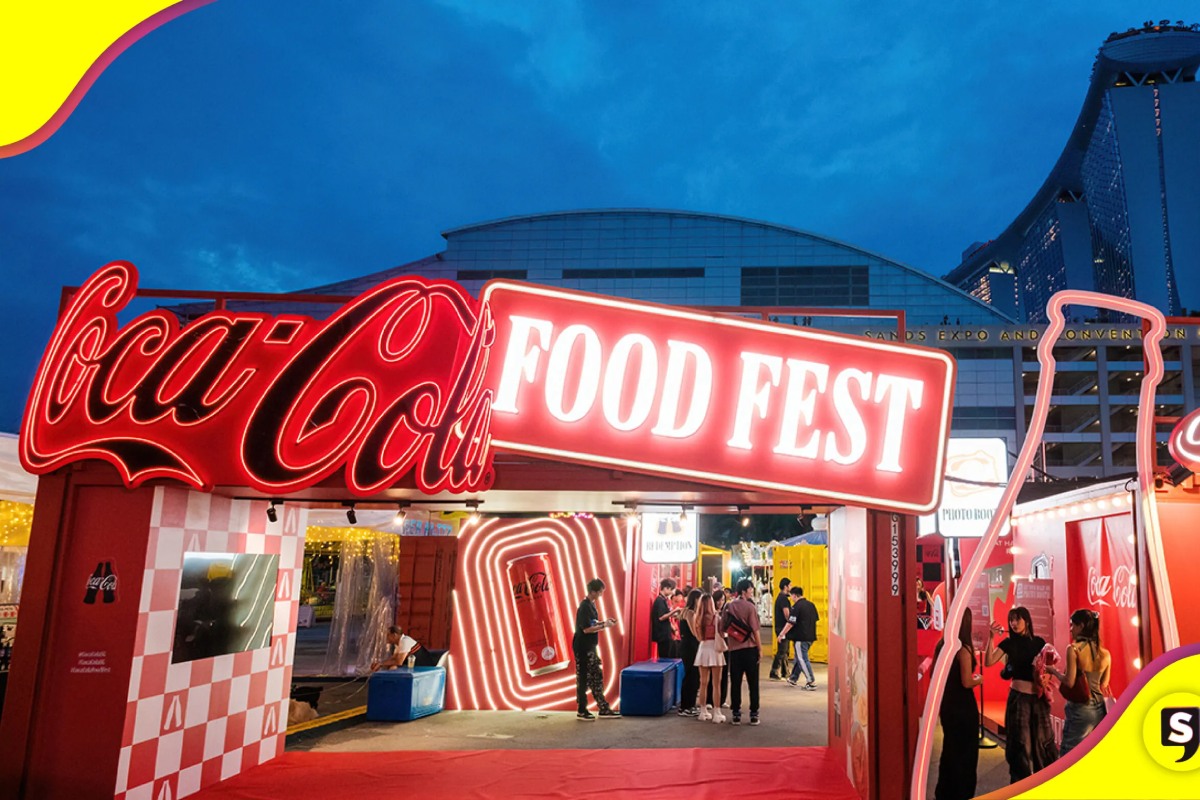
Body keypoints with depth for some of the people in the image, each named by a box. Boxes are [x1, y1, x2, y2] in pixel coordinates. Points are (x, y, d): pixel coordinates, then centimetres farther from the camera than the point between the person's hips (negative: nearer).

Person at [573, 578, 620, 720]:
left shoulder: (591, 604, 10)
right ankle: (582, 711, 10)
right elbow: (586, 629, -23)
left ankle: (603, 708, 18)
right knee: (583, 679, 0)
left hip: (590, 648, 9)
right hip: (583, 648, -9)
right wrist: (604, 625, -17)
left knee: (596, 677, 12)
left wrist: (604, 621, 4)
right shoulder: (585, 606, -19)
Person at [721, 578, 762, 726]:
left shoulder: (728, 606, 1)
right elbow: (755, 630, -11)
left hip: (734, 649, 3)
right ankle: (754, 714, 9)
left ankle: (736, 714, 11)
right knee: (753, 683, 6)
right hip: (750, 648, -3)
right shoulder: (750, 607, -11)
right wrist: (760, 649, -3)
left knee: (735, 682, 8)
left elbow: (722, 627, 4)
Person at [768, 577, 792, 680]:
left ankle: (784, 672, 21)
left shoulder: (780, 597, 15)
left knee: (784, 651, 15)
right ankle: (774, 674, -4)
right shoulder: (784, 598, -17)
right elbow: (787, 615, -21)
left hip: (780, 627, 10)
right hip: (783, 627, -10)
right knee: (781, 651, -6)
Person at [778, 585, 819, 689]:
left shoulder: (796, 606, -15)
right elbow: (816, 618, 18)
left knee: (803, 659, -3)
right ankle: (793, 678, 30)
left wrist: (781, 634, -7)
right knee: (799, 658, 20)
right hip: (811, 636, 8)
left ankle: (812, 682, -7)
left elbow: (790, 623, -16)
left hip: (801, 637, -8)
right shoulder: (811, 604, 9)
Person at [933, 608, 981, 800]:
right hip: (963, 707, -7)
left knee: (949, 750, 20)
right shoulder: (963, 649, -18)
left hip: (946, 705, 7)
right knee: (965, 752, 7)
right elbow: (967, 682, -21)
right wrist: (979, 680, -2)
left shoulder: (941, 645, 3)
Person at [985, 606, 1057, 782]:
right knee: (1020, 740, 3)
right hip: (1018, 696, -1)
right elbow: (989, 662, -14)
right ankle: (1021, 780, 17)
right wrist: (991, 638, -22)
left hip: (1039, 696, 2)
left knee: (1042, 737, 10)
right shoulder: (1008, 643, -3)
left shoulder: (1039, 642, 2)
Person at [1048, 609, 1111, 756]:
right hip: (1100, 709, 6)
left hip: (1080, 709, -6)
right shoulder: (1105, 654, 5)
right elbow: (1103, 686, 10)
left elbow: (1069, 682, -15)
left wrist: (1054, 671, 1)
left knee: (1068, 756, 1)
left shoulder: (1074, 649, -12)